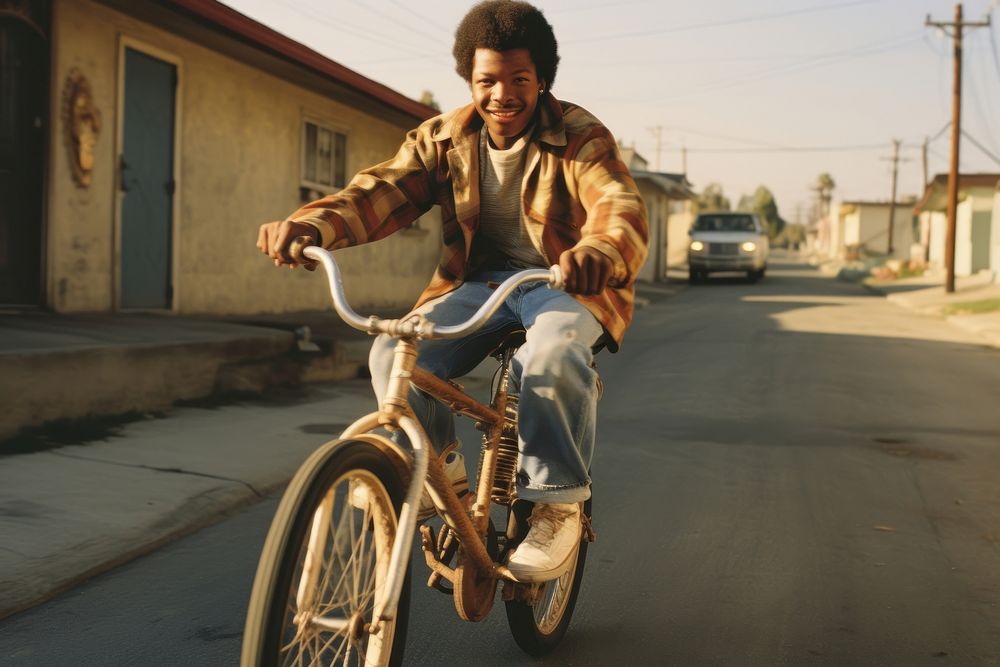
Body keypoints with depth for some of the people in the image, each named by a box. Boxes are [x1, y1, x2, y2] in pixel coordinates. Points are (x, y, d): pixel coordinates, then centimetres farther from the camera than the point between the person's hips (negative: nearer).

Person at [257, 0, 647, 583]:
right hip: (478, 282, 4)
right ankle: (439, 468, 3)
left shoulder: (580, 138, -11)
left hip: (569, 283, -3)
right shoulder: (443, 140, 1)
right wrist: (311, 224, -36)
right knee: (394, 353, -22)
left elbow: (623, 208, -29)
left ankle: (559, 503, -21)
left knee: (555, 350, -39)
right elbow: (381, 192, -13)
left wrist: (600, 252, -55)